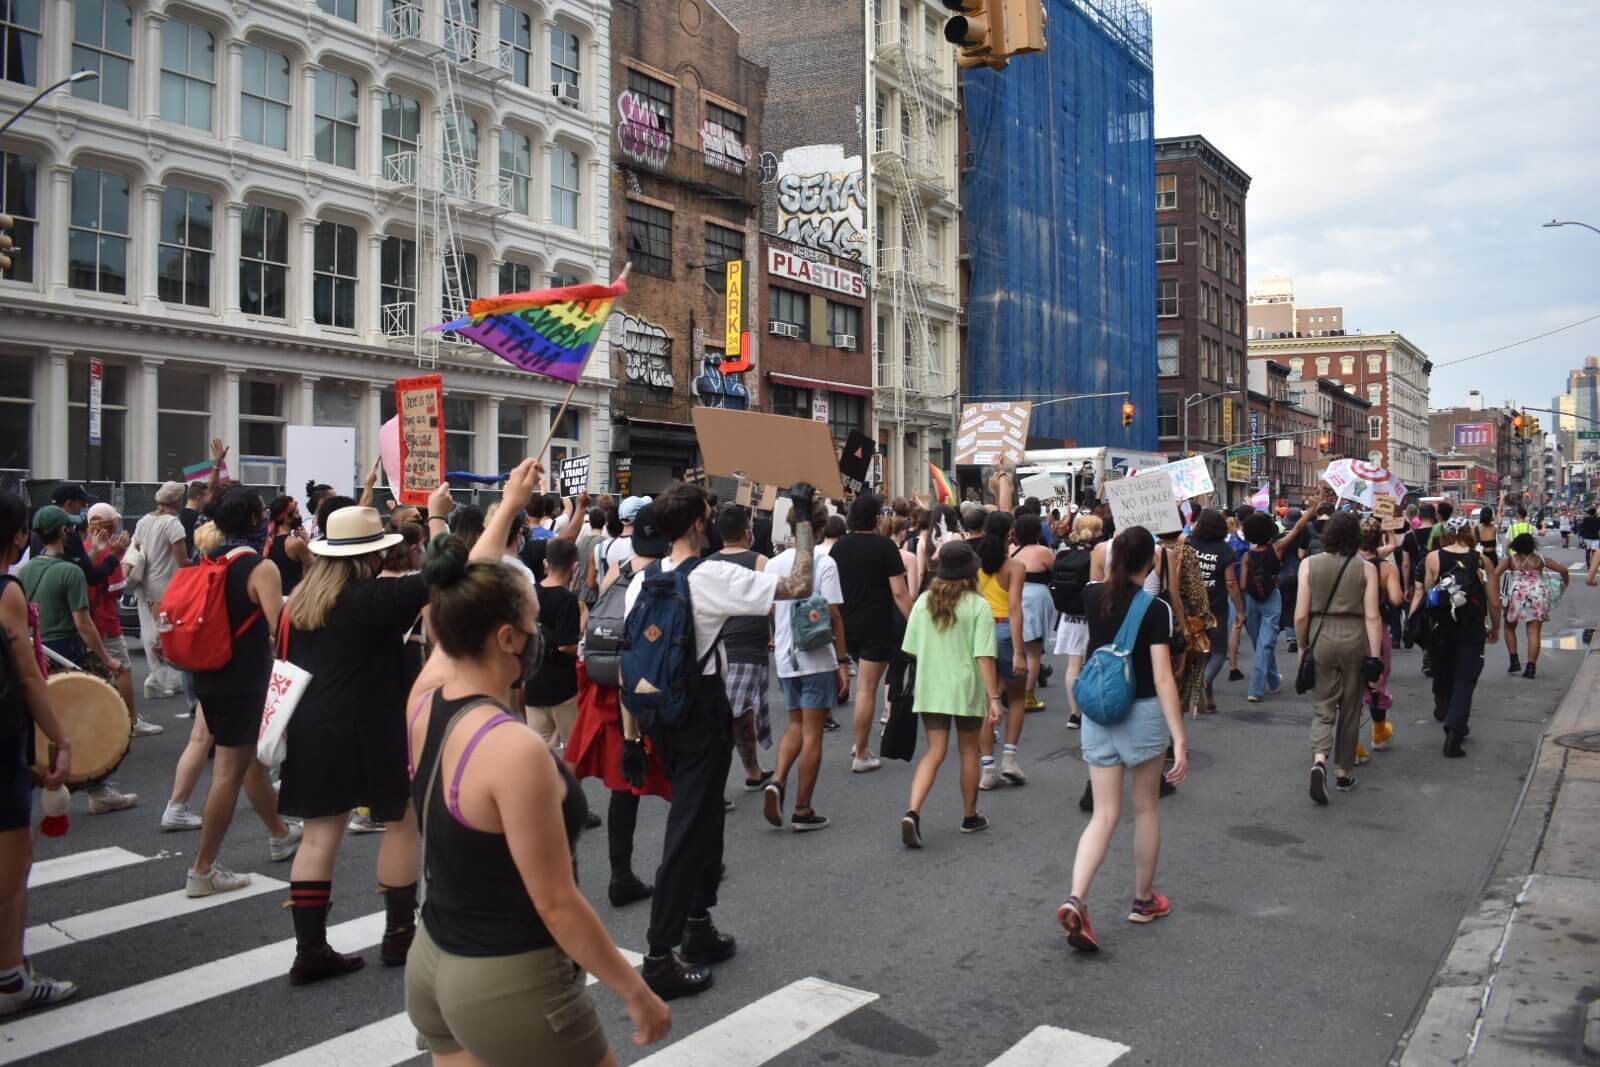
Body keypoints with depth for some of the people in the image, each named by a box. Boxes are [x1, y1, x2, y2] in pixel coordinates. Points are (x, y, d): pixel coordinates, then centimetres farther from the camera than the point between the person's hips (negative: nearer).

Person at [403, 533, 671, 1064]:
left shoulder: (421, 707, -4)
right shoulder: (515, 750, -27)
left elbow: (466, 613, 15)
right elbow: (556, 904, -22)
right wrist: (637, 993, -11)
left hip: (431, 963, 8)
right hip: (510, 983, -7)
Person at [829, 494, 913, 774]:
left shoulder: (838, 546, 5)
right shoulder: (885, 546, -10)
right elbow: (899, 593, -14)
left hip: (845, 625, 6)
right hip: (875, 626, -5)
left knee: (863, 681, 23)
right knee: (867, 688, -1)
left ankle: (859, 742, 20)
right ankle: (860, 755, 4)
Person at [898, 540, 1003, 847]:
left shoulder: (924, 601, 0)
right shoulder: (978, 605, -10)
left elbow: (912, 649, 5)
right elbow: (985, 656, -15)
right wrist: (994, 698, -12)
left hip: (930, 687, 2)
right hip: (967, 688, -2)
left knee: (935, 752, 5)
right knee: (969, 750, 16)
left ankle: (912, 813, -15)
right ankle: (969, 817, 28)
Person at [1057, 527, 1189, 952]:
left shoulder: (1093, 596, -2)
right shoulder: (1155, 609, -15)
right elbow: (1162, 678, -20)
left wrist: (1117, 550, 26)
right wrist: (1180, 739, -21)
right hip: (1143, 714, -4)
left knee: (1104, 814, 5)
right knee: (1146, 808, 16)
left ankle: (1076, 899, -14)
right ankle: (1143, 900, 30)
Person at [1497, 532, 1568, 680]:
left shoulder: (1510, 559, 5)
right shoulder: (1540, 559, 10)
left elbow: (1496, 573, -9)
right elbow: (1562, 570, 10)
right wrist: (1565, 583, 28)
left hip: (1517, 594, -1)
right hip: (1538, 594, 1)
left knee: (1509, 627, 19)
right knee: (1534, 632, 0)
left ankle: (1514, 661, 10)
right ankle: (1530, 667, -5)